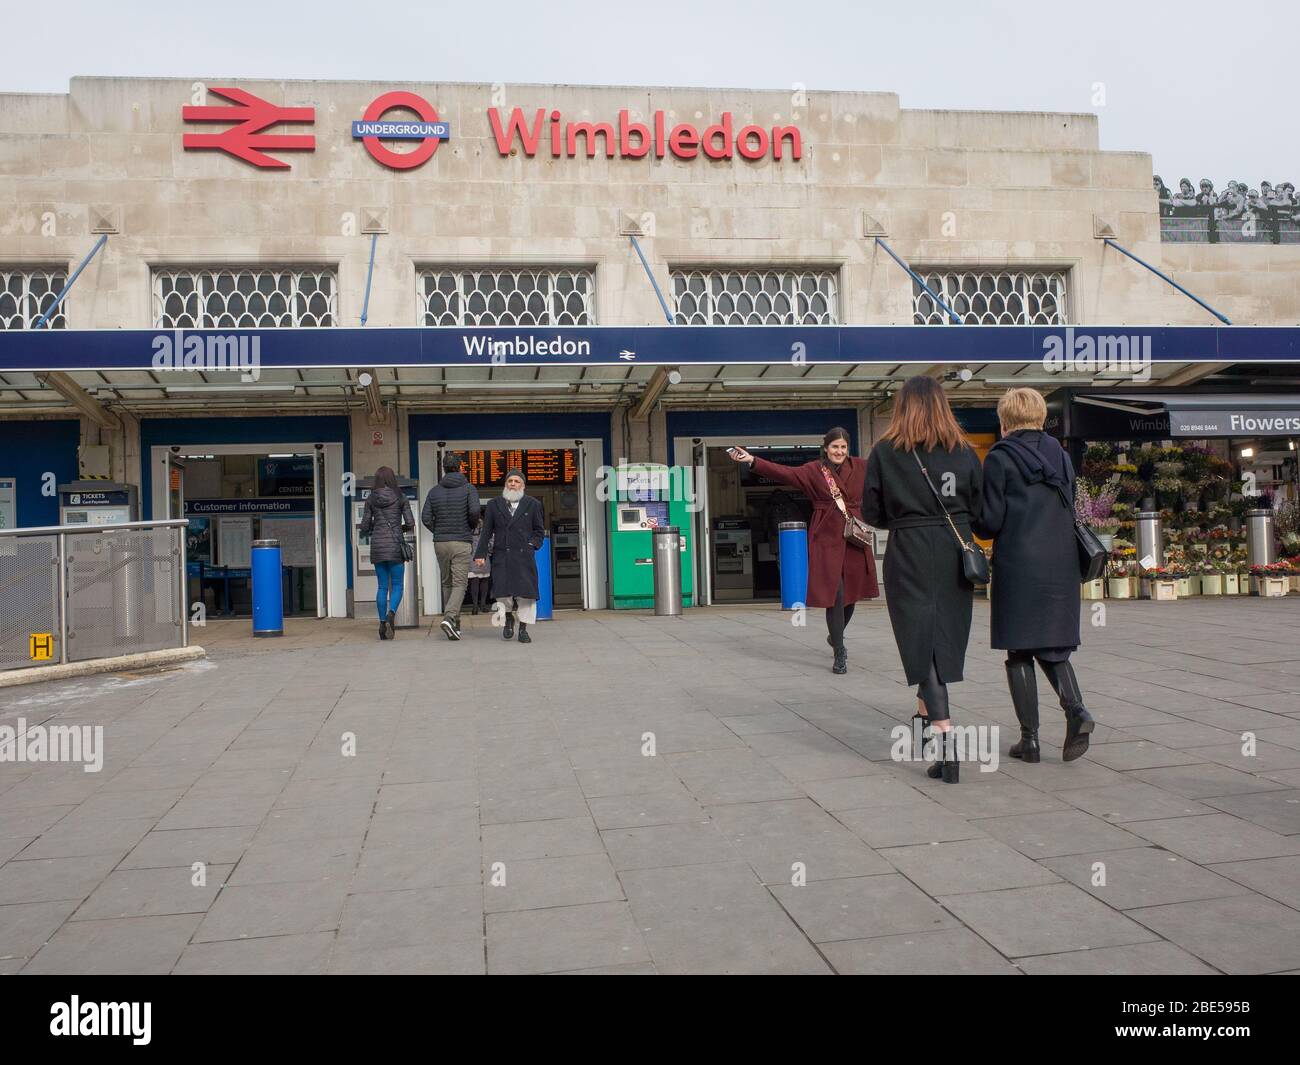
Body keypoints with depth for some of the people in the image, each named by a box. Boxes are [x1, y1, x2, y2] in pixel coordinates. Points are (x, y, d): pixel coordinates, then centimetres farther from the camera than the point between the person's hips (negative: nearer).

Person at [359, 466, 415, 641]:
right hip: (395, 545, -2)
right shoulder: (401, 497, -1)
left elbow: (365, 525, 4)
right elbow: (410, 523, -5)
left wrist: (364, 534, 26)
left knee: (382, 586, 9)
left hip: (377, 545, 2)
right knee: (397, 585, 4)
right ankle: (391, 614, -21)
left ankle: (383, 623, 7)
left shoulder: (371, 499, 3)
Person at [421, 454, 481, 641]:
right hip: (461, 542, -3)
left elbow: (426, 518, -1)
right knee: (459, 584, -4)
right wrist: (472, 526, 2)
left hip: (440, 542, 4)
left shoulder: (434, 490, 6)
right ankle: (449, 618, -25)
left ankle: (455, 623, 20)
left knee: (447, 583, 15)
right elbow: (474, 510, -17)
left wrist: (438, 532, 14)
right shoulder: (468, 488, -2)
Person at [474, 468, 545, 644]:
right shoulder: (494, 504, 12)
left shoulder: (533, 505, 10)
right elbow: (486, 531, 10)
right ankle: (509, 618, 23)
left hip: (524, 557, 0)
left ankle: (523, 629, 8)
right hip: (501, 556, 0)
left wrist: (532, 545, 1)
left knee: (525, 592, -4)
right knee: (502, 592, -7)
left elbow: (539, 530, 16)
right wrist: (481, 554, 3)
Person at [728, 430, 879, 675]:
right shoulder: (814, 470, 0)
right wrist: (752, 460, -19)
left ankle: (835, 636, 38)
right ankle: (839, 654, 0)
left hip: (855, 538, 4)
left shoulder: (861, 467, 8)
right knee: (834, 594, -9)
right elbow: (784, 472, -9)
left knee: (851, 593, 10)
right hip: (827, 539, -3)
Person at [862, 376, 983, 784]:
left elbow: (871, 512, -1)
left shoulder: (885, 452, -4)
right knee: (946, 636, 18)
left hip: (909, 555, -3)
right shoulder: (963, 451, 2)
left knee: (922, 642, -2)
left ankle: (945, 737, -14)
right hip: (954, 554, 3)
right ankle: (925, 713, 35)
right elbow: (979, 508, 4)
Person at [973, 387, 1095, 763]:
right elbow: (1071, 511, 15)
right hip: (1061, 564, 5)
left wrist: (974, 522, 12)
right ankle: (1075, 709, -9)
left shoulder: (1000, 458, -7)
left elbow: (990, 521, -9)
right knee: (1052, 646, 15)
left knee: (1019, 651, 4)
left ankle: (1030, 738, 6)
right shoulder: (1060, 455, 11)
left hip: (1018, 566, -5)